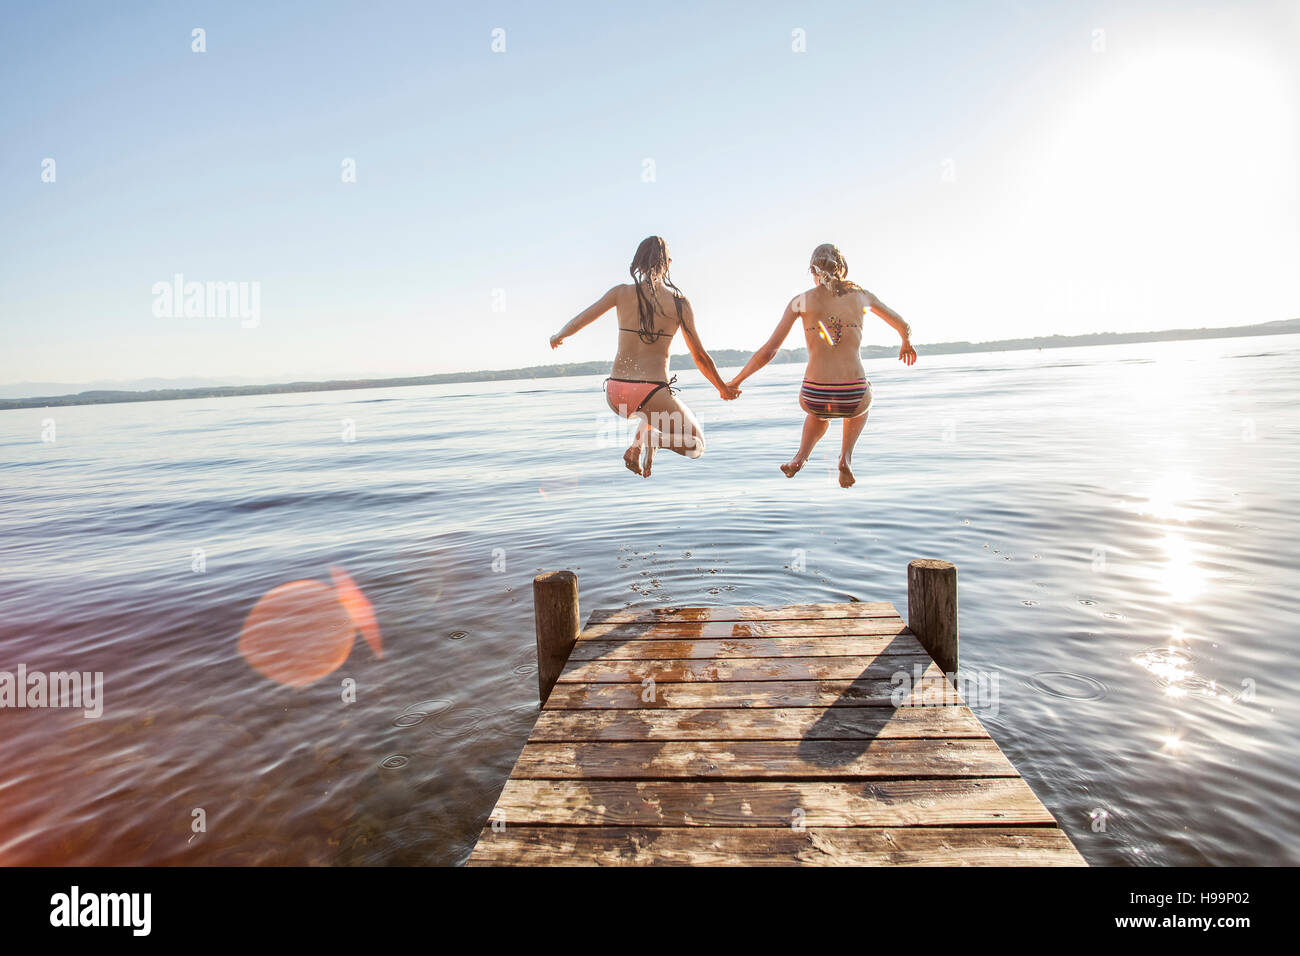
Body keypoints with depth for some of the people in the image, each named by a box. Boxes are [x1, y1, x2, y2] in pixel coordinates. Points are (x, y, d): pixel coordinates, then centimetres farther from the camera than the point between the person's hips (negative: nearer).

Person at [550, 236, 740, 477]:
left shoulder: (621, 292, 3)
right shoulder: (680, 303, 1)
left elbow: (576, 323, 8)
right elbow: (700, 357, 8)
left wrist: (558, 336, 31)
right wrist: (724, 388, 25)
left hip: (615, 394, 4)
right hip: (651, 393, -4)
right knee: (696, 446, 19)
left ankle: (635, 447, 7)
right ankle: (652, 438, -14)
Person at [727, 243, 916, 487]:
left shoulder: (801, 301, 6)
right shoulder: (861, 295, 12)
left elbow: (768, 351, 3)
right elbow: (903, 326, 27)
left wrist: (736, 381, 17)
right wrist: (907, 343, 51)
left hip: (814, 398, 0)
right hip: (853, 397, 0)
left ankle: (801, 455, 14)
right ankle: (846, 456, 14)